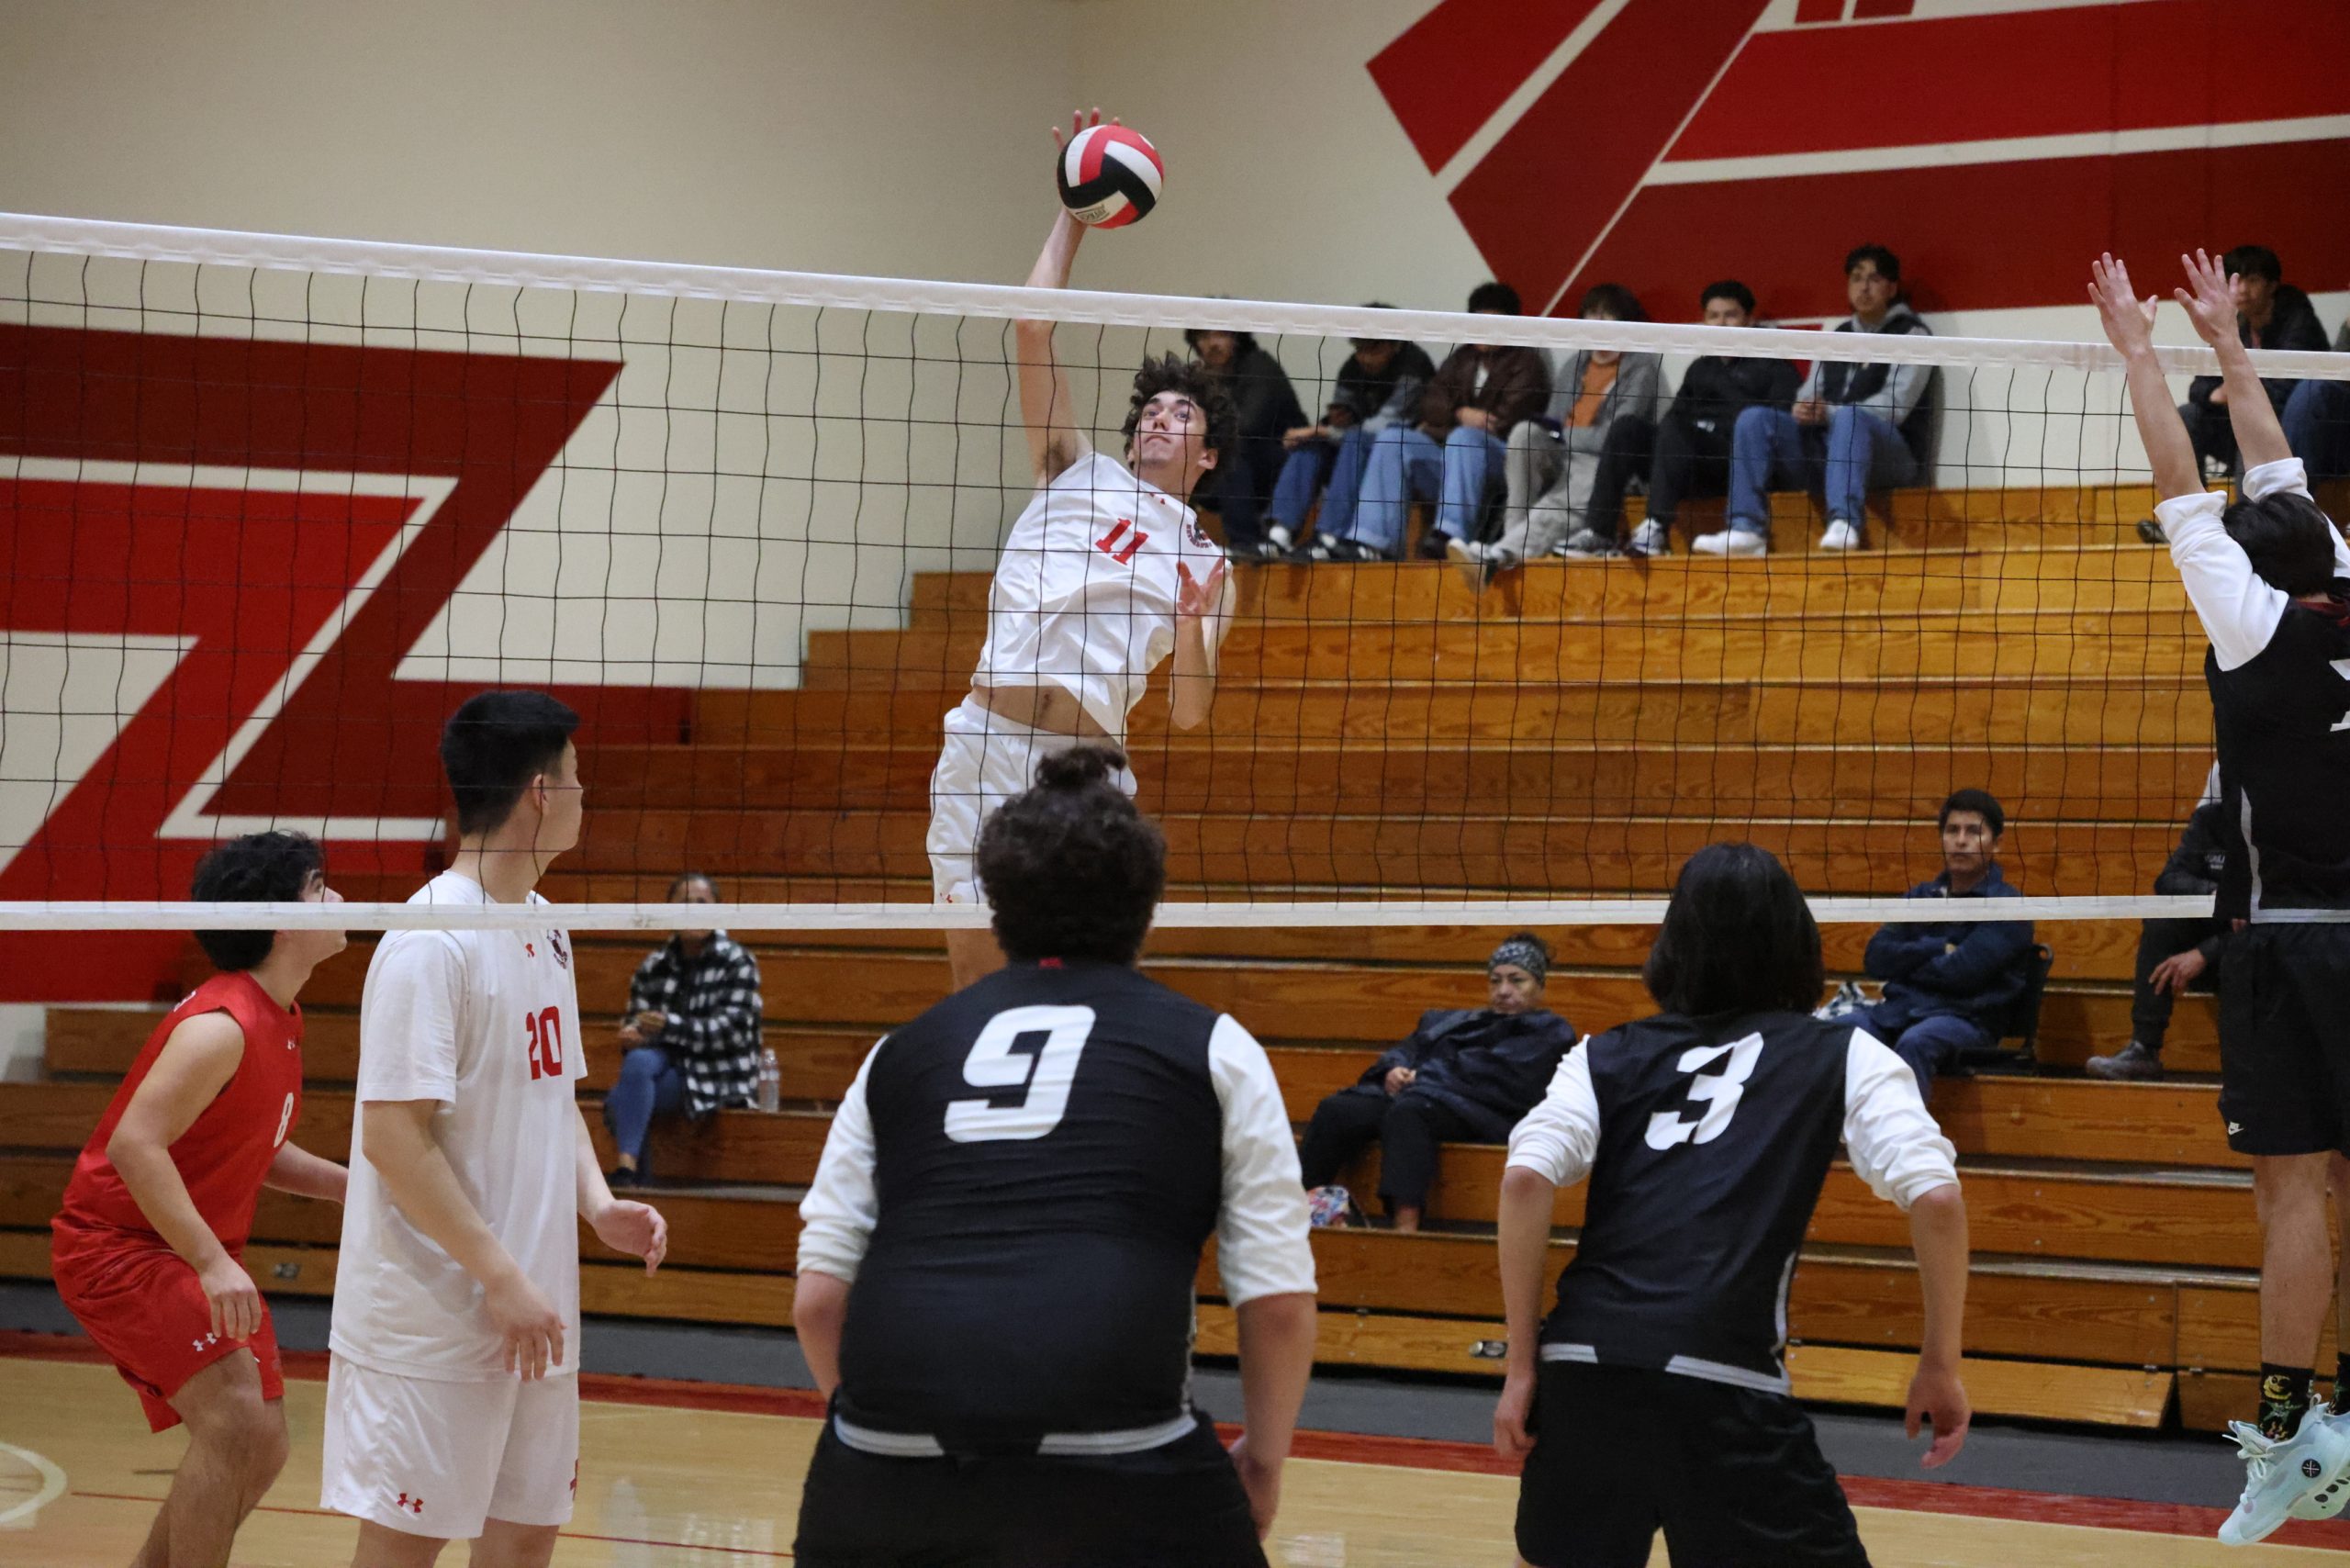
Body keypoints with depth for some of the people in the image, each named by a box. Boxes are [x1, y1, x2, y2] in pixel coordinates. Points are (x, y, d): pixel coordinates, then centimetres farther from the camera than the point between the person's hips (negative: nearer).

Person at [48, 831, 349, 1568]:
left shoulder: (278, 1022, 8)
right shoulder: (222, 1026, -23)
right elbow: (134, 1143, -29)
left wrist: (354, 1186, 7)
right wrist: (213, 1263, -34)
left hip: (193, 1253, 10)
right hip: (117, 1248, -10)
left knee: (259, 1447, 9)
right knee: (234, 1415, -24)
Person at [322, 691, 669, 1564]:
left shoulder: (542, 930, 12)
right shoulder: (431, 943, -16)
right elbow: (393, 1136, -20)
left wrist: (597, 1204, 4)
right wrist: (502, 1278, -21)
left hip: (532, 1314, 9)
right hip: (432, 1318, -9)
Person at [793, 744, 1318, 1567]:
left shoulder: (901, 1053, 20)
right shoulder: (1209, 1050, 13)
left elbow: (818, 1297, 16)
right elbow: (1279, 1302, 8)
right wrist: (1264, 1458, 23)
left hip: (887, 1476, 3)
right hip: (1112, 1476, -3)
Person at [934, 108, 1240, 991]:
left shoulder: (1206, 567, 15)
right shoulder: (1077, 473, 18)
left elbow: (1189, 715, 4)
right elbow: (1032, 329, 10)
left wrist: (1195, 623, -13)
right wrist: (1074, 216, 9)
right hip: (988, 736, 1)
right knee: (975, 965, 0)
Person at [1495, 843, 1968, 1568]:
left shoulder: (1609, 1057, 20)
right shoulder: (1842, 1056, 15)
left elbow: (1526, 1179, 4)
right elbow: (1936, 1197, 2)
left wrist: (1522, 1365, 5)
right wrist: (1940, 1364, 10)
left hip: (1582, 1363, 3)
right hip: (1722, 1380, -3)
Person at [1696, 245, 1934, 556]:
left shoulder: (1911, 334, 2)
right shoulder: (1835, 338, 22)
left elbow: (1895, 406, -10)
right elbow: (1810, 393, 15)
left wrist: (1829, 413, -19)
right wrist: (1804, 409, -11)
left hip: (1891, 454, -6)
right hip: (1826, 449, 6)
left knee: (1849, 418, -38)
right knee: (1754, 419, -13)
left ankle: (1845, 525, -55)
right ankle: (1747, 528, -27)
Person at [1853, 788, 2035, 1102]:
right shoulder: (1921, 897, 20)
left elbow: (1963, 972, -11)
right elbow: (1875, 959, 8)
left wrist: (1906, 962, 5)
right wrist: (1937, 950, -3)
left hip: (1965, 1020, -5)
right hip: (1899, 1009, 5)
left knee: (1916, 1042, -39)